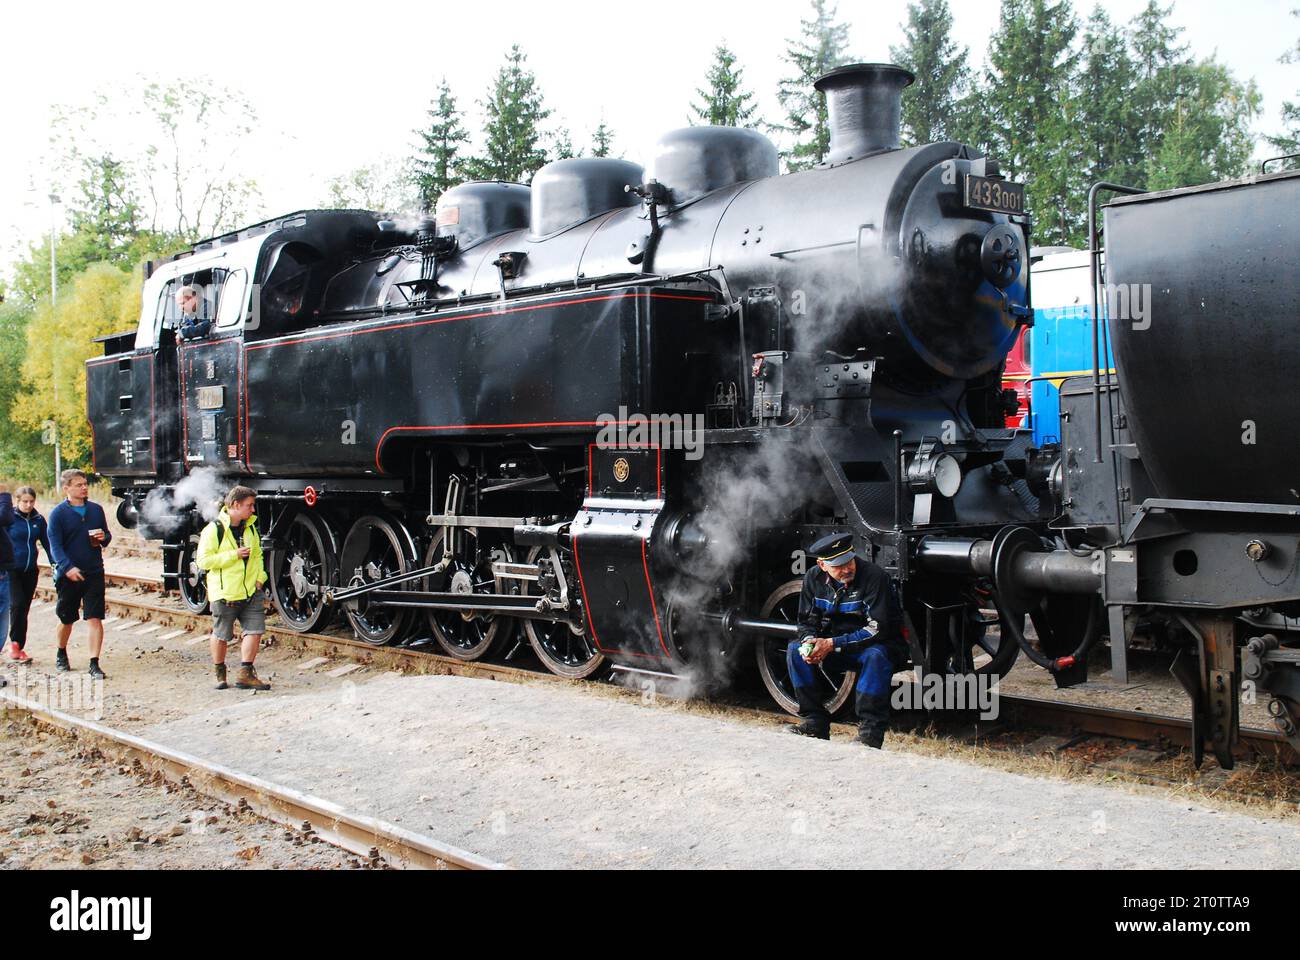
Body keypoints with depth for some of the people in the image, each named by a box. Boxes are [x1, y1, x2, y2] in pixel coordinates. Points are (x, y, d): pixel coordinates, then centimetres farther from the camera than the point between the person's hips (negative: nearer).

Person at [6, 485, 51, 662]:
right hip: (11, 570, -4)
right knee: (17, 604, -17)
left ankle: (19, 648, 16)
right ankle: (14, 643, -3)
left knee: (24, 608, 7)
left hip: (30, 571, 4)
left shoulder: (38, 520, 5)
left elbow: (47, 543, 10)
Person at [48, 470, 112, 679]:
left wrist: (104, 537, -8)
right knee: (67, 620, 15)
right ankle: (61, 654, 40)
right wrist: (67, 567, -24)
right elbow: (55, 545, -11)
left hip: (94, 573, 2)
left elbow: (106, 534, 17)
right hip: (68, 574, -2)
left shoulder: (96, 509, 6)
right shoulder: (58, 513, -6)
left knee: (95, 619, -8)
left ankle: (94, 664, -6)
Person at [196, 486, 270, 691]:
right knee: (221, 635, 7)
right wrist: (234, 554, -19)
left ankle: (245, 674, 5)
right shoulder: (214, 529, -11)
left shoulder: (250, 527, 11)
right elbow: (203, 560, -16)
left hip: (251, 591, 5)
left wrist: (260, 578, 6)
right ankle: (219, 672, 26)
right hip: (225, 593, -5)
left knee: (255, 630, -3)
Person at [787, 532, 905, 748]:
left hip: (873, 646, -5)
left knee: (876, 656, -38)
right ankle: (815, 722, -10)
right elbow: (807, 621, 3)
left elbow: (878, 629, -26)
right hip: (834, 650, 5)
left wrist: (832, 644, -29)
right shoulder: (814, 578, -5)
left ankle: (870, 731, -29)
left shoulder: (874, 576, -22)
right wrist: (809, 641, -22)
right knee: (796, 649, -14)